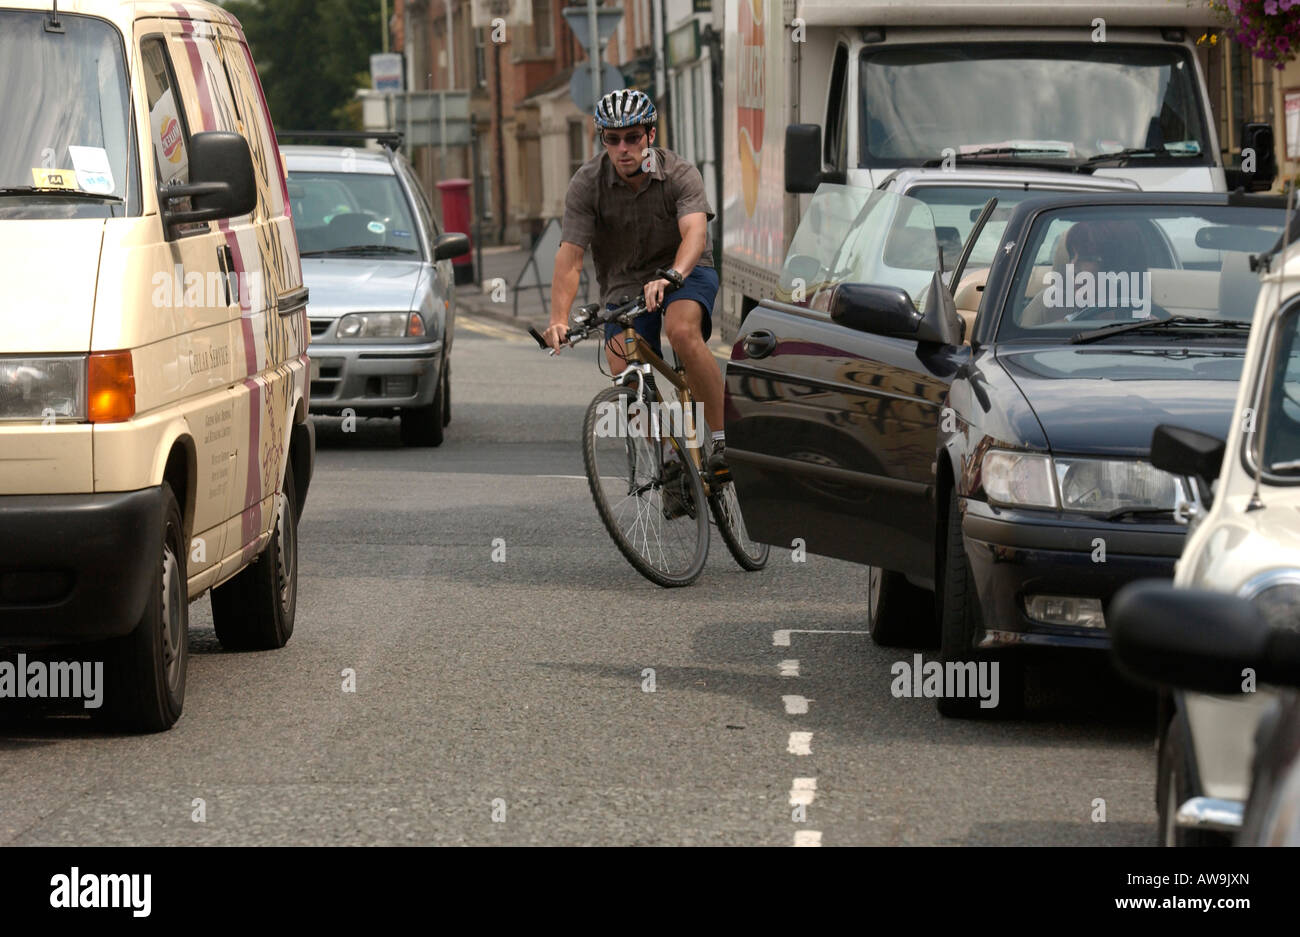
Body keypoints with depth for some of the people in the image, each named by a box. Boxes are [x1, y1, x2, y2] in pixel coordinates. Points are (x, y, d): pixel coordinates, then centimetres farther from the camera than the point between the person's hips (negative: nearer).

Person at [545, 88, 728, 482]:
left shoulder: (679, 173, -18)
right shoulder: (587, 183, -13)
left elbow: (695, 232, -35)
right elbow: (570, 256, -21)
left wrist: (671, 277, -56)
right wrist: (559, 319, -36)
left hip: (685, 272, -3)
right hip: (624, 283, 3)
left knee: (682, 331, -34)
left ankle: (723, 438, -26)